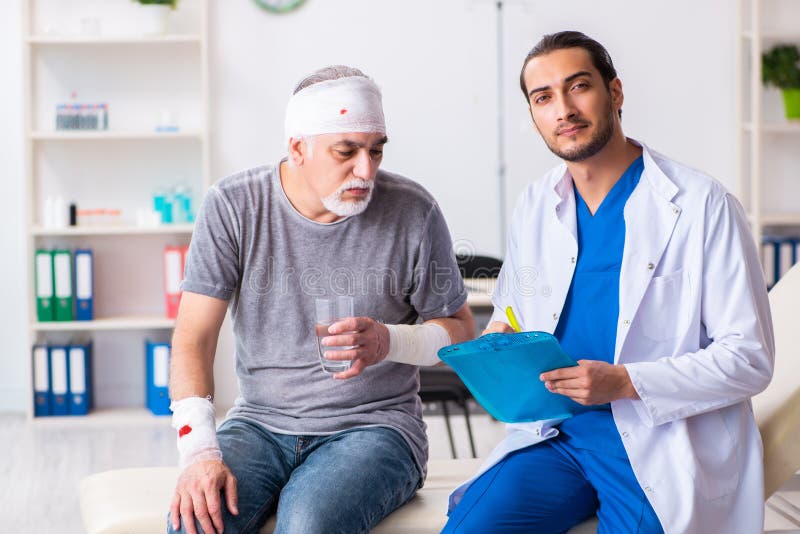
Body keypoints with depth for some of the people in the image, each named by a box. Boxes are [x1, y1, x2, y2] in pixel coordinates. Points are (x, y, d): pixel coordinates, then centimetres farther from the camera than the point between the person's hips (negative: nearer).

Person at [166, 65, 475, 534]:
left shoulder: (414, 212, -6)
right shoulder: (232, 207, -4)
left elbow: (460, 329, 5)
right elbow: (194, 340, -6)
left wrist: (389, 342, -16)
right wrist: (199, 452, -20)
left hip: (372, 425, -1)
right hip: (261, 424, 1)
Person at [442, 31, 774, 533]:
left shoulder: (703, 205, -7)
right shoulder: (534, 207, 10)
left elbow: (750, 358, -9)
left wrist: (625, 381, -19)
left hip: (659, 444, -3)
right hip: (554, 434, 4)